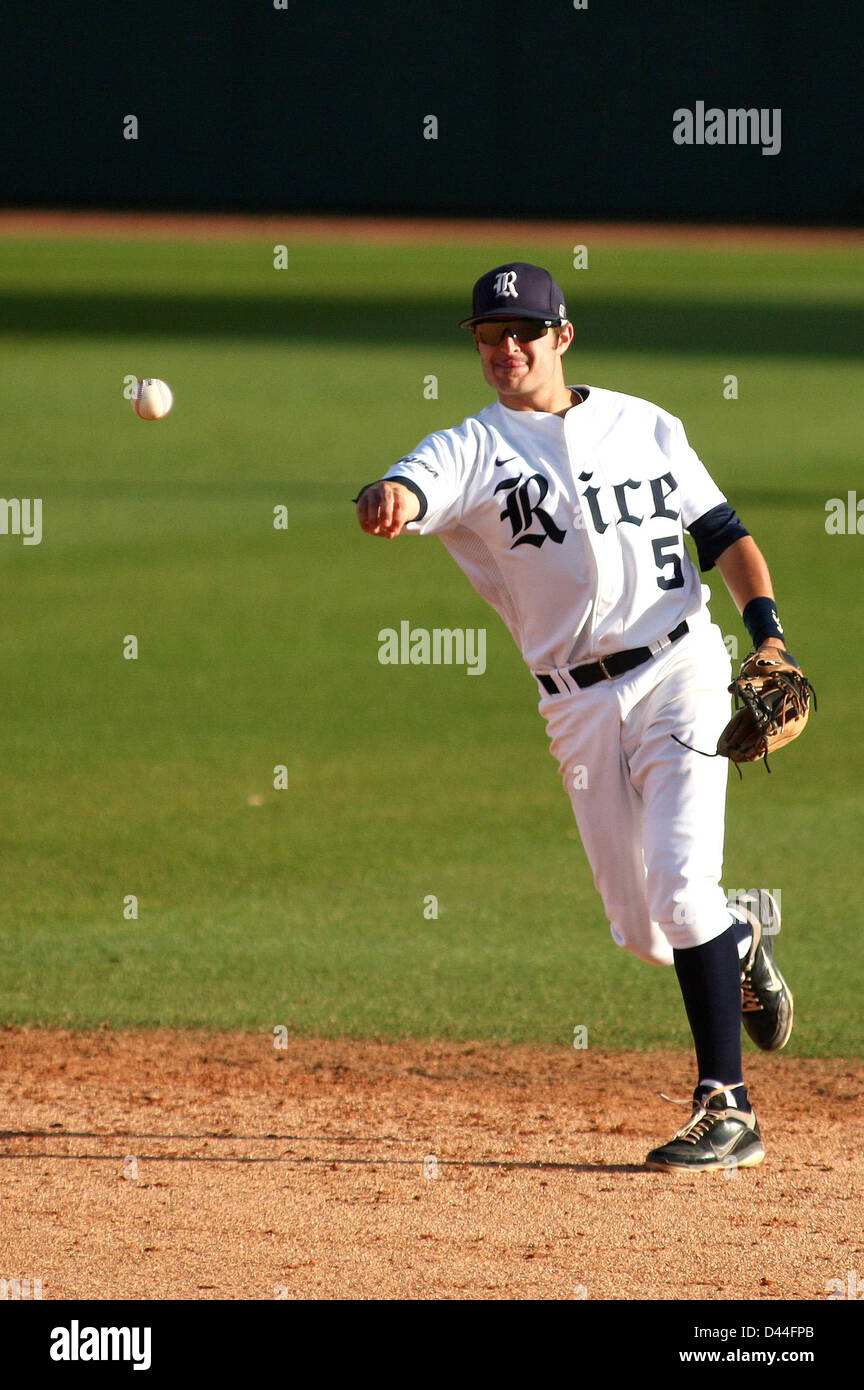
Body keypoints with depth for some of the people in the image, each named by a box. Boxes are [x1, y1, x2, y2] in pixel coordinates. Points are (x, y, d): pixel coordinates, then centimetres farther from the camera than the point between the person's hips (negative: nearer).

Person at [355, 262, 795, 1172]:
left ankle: (726, 1108, -13)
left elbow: (723, 532, 15)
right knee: (642, 933, 6)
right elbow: (414, 490, -20)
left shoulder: (646, 426, 9)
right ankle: (744, 932, 41)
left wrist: (768, 633, 0)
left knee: (678, 885, -18)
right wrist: (386, 504, -45)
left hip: (679, 670, -2)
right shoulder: (473, 450, 2)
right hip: (579, 706, 2)